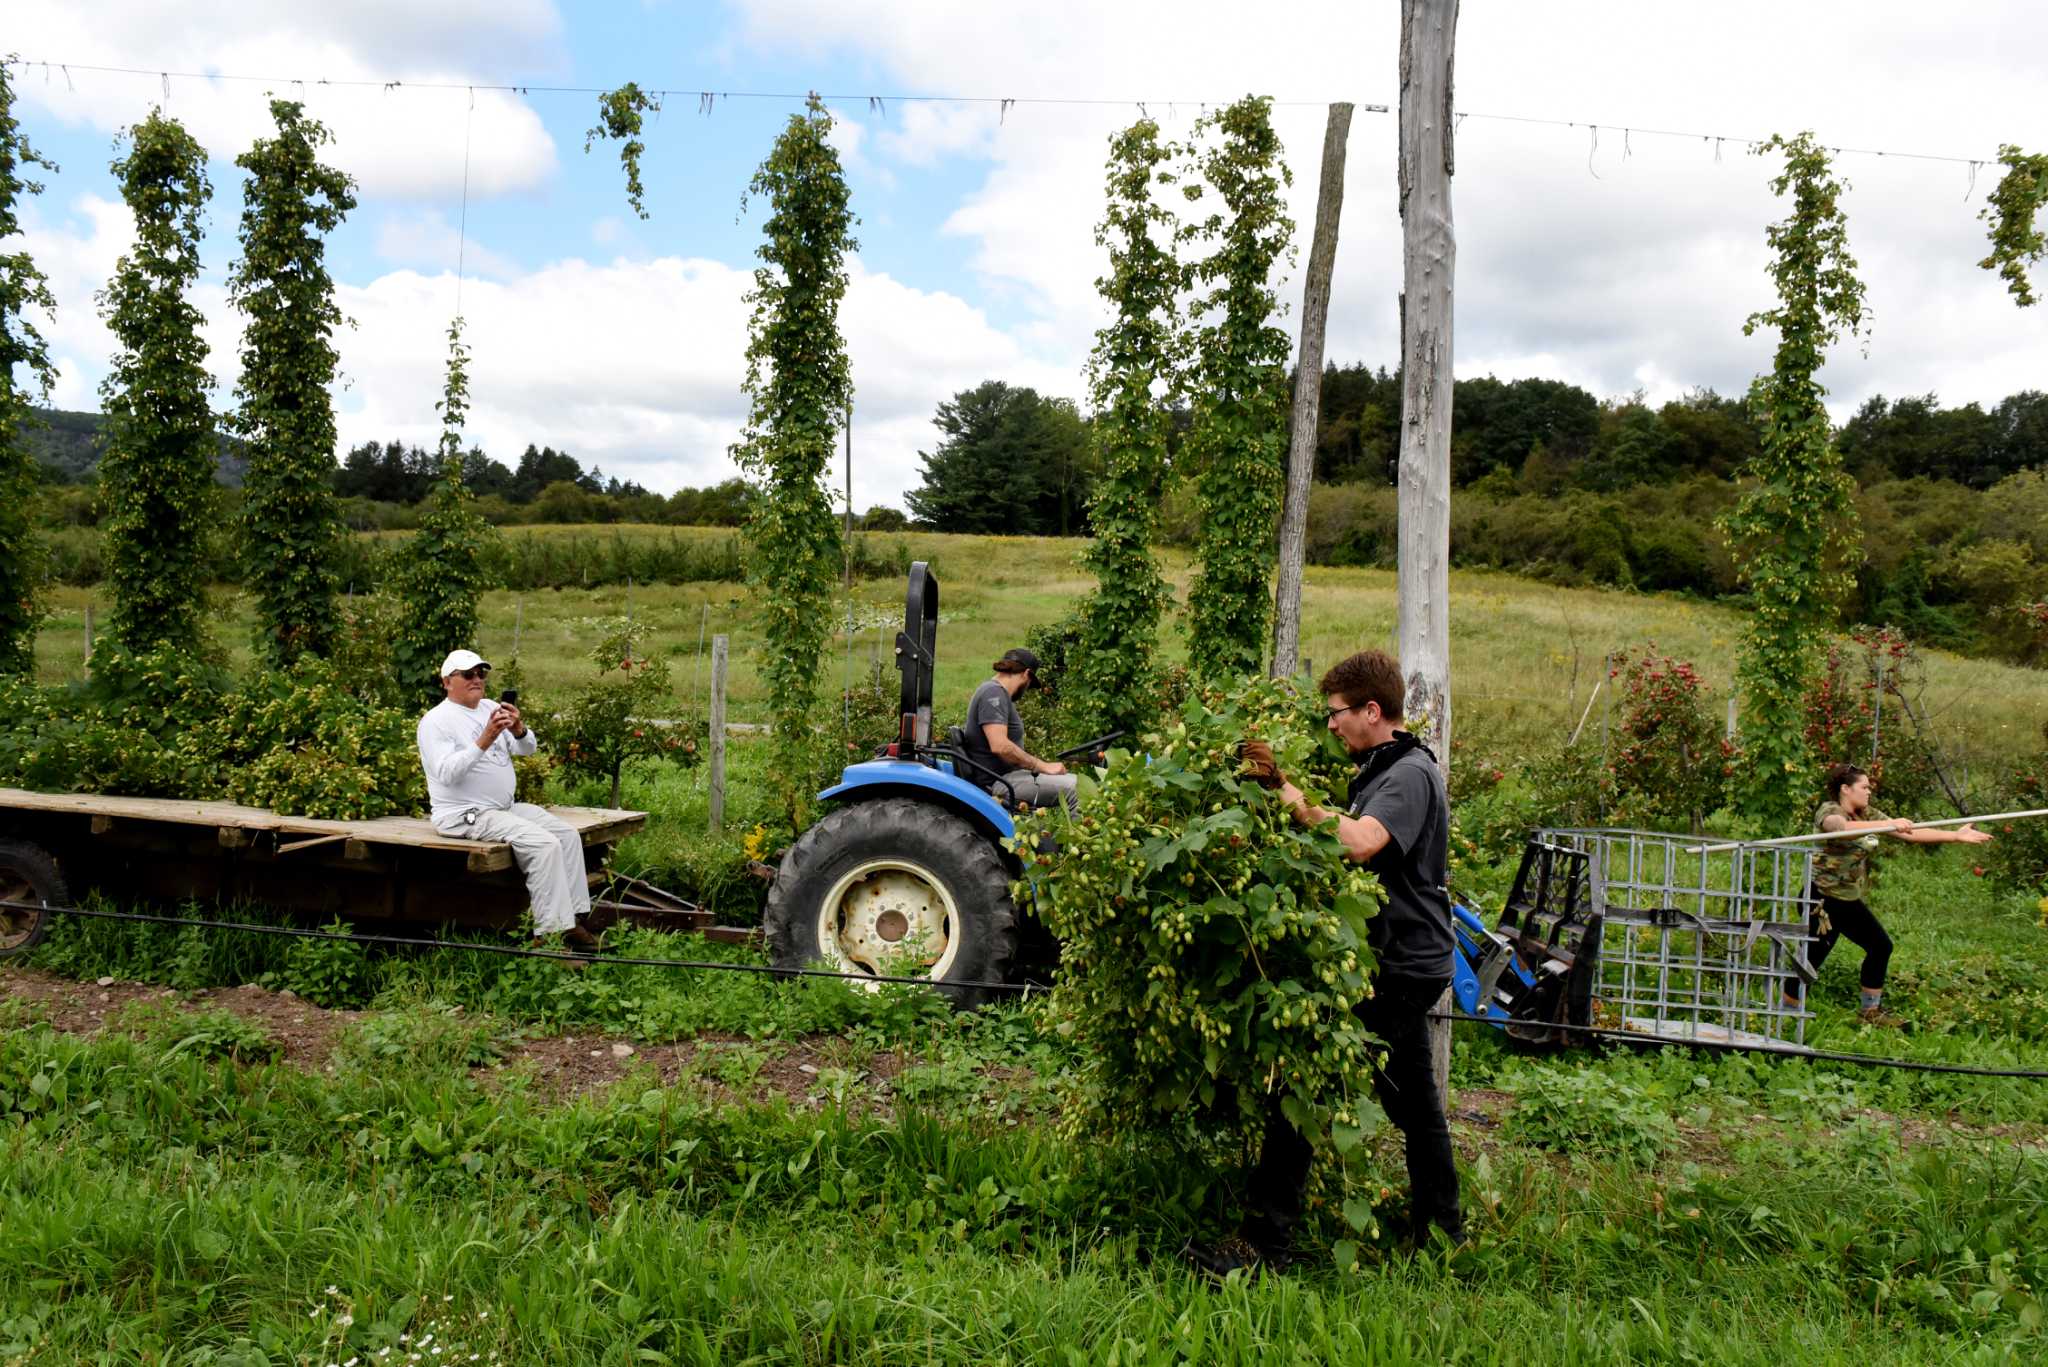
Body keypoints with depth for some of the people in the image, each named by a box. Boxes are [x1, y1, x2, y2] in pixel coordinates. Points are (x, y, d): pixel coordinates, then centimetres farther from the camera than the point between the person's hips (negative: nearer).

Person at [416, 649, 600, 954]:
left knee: (567, 834, -3)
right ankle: (550, 934, -23)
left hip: (506, 807, 8)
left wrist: (519, 729, -18)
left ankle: (570, 919, -1)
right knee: (544, 844, -24)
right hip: (466, 815, -8)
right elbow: (447, 773, -22)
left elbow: (528, 748, 4)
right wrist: (484, 741, -30)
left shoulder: (491, 708, 13)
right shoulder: (435, 721, -8)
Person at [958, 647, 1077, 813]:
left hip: (1006, 773, 11)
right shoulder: (993, 693, -14)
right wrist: (1043, 766, -20)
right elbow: (1000, 746, -26)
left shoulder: (995, 692, 19)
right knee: (1072, 787, -21)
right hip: (996, 782, -11)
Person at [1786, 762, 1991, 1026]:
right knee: (1813, 957, -10)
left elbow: (1911, 833, 6)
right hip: (1823, 898, -9)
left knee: (1880, 946, 10)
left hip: (1851, 900, 9)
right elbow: (1844, 827, -38)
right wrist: (1889, 825, -46)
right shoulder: (1828, 811, -14)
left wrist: (1956, 836, 0)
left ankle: (1869, 1010, 24)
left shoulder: (1868, 815, 9)